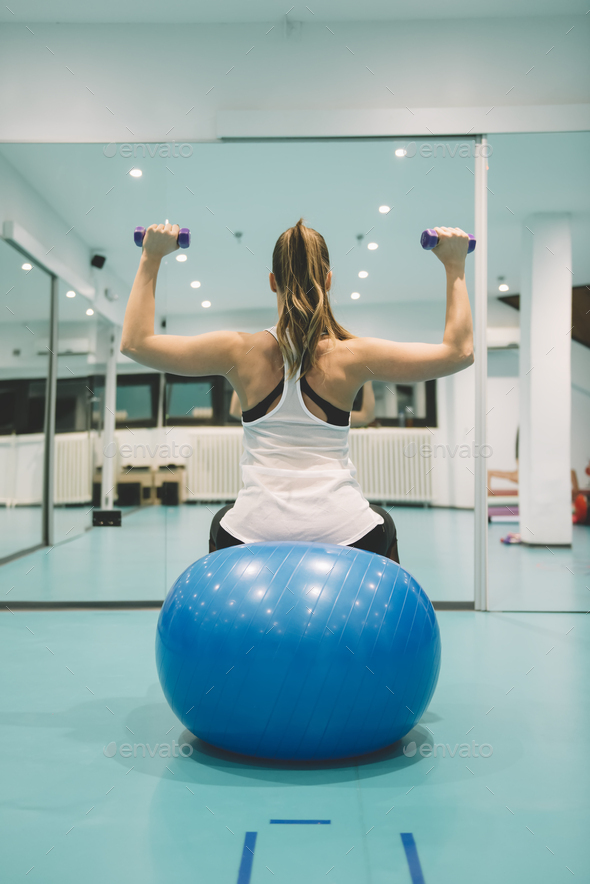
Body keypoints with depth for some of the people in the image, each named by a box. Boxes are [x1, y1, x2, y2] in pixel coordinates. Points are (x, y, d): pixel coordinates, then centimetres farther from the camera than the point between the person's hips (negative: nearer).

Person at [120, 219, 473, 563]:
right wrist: (455, 267, 8)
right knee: (384, 526, 36)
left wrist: (151, 258, 10)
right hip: (343, 533, 0)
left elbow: (136, 341, 6)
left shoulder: (241, 352, -4)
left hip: (254, 536, 1)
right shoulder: (352, 356, -6)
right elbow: (459, 350, 3)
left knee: (221, 525, 37)